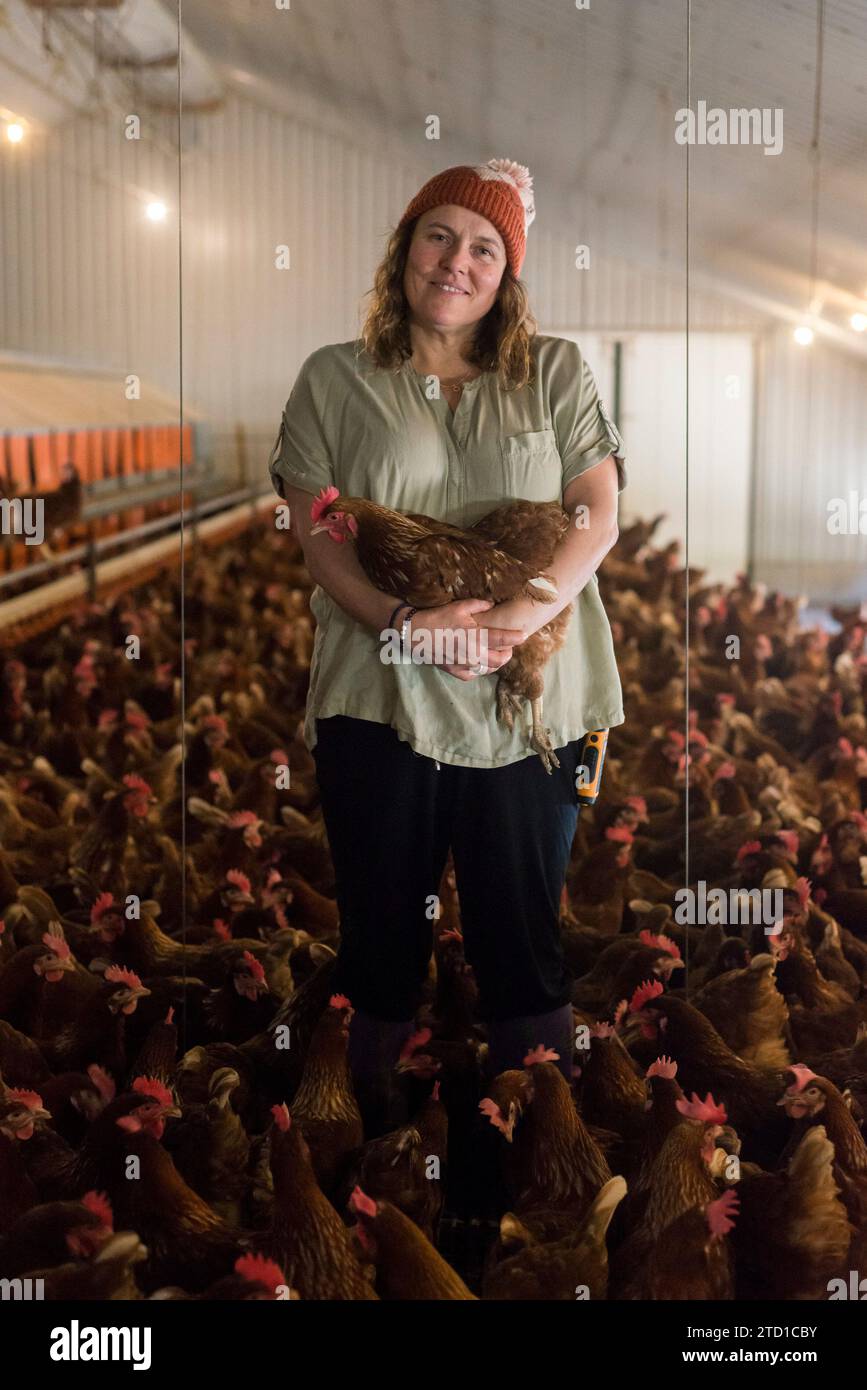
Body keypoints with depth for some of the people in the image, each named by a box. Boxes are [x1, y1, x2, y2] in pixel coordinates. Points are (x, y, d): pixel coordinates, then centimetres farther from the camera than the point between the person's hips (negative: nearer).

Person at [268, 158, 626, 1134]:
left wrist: (518, 619, -17)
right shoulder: (334, 379, 7)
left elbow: (598, 516, 0)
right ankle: (373, 1121, 27)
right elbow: (314, 533, 0)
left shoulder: (557, 373, 8)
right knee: (380, 933, 10)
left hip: (526, 706, 0)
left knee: (523, 940, 7)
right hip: (377, 699, 0)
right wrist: (401, 619, -17)